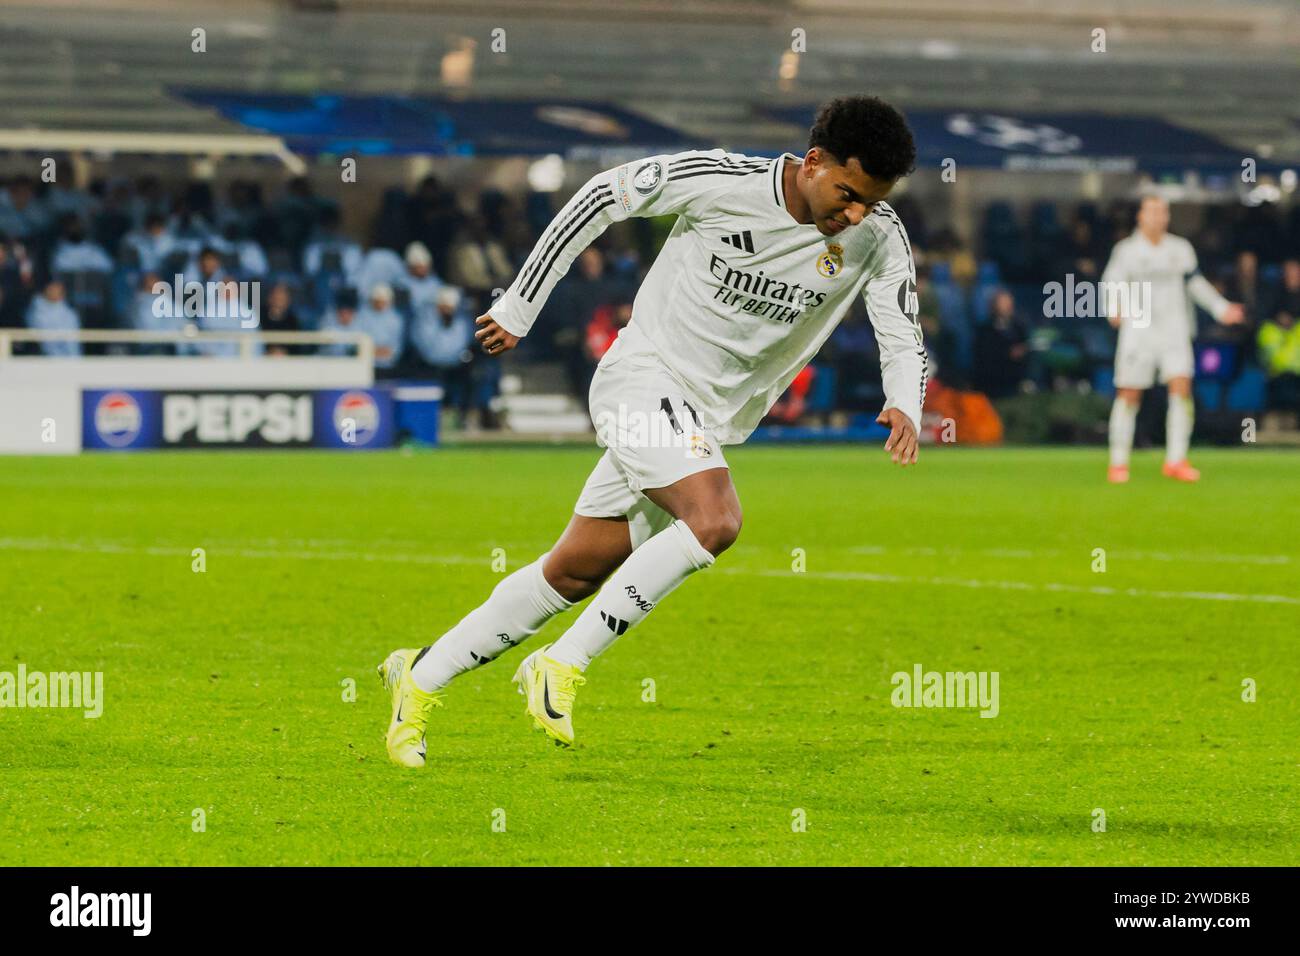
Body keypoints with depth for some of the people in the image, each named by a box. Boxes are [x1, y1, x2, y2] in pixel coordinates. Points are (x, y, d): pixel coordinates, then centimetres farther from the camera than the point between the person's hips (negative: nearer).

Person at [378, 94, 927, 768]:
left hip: (709, 424, 6)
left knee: (574, 573, 7)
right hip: (643, 380, -6)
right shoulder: (719, 180, -18)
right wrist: (518, 307, -1)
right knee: (715, 519, -29)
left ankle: (420, 677, 23)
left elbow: (902, 338, 1)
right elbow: (602, 197, -6)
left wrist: (904, 408, -22)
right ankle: (561, 668, -18)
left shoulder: (878, 237, -7)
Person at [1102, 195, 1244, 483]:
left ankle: (1176, 461, -6)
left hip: (1174, 330, 3)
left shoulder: (1180, 249, 9)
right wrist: (1113, 308, -26)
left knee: (1181, 389, -12)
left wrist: (1220, 308, 17)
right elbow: (1110, 284, -6)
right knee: (1129, 396, -1)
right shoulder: (1126, 250, -2)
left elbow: (1195, 282, 21)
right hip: (1138, 330, -3)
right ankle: (1118, 463, 11)